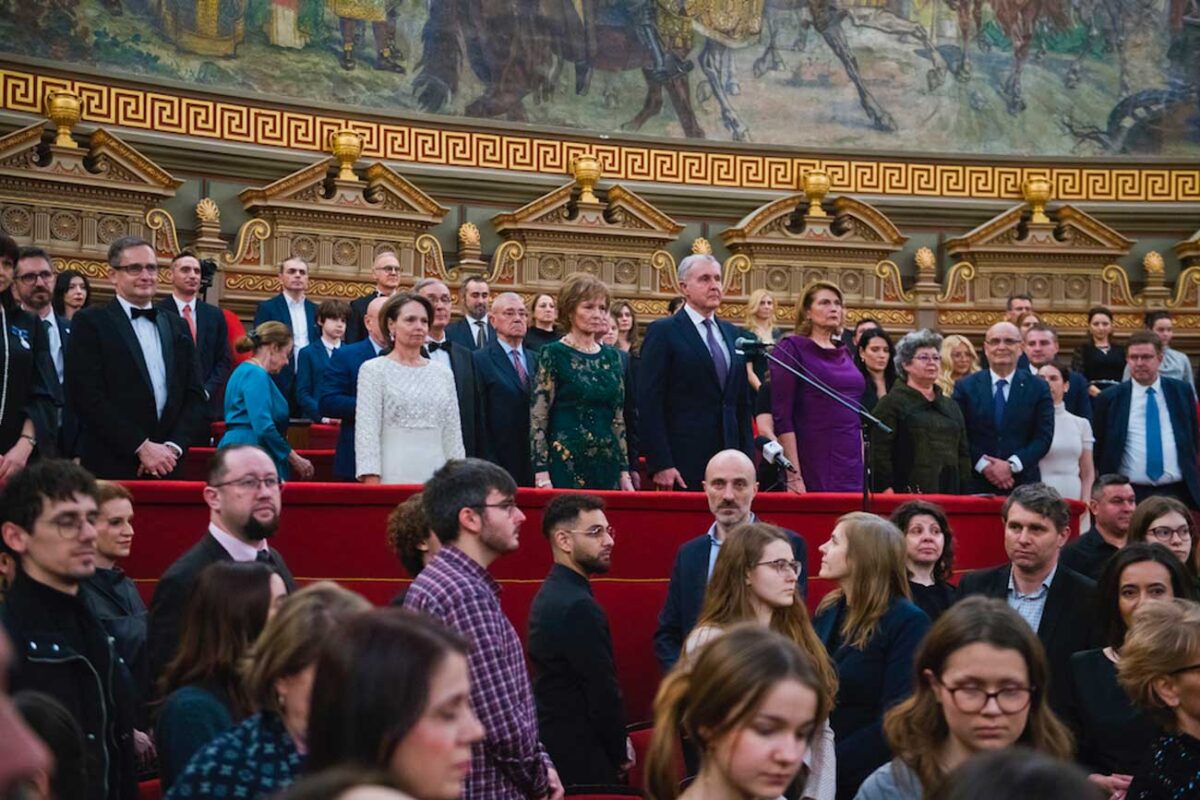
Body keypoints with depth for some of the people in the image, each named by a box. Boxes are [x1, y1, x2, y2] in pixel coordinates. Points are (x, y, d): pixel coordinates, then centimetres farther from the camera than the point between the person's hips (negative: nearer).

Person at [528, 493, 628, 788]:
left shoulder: (550, 595, 11)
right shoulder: (578, 606, -20)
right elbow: (603, 690, -19)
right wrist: (621, 754, -5)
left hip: (553, 740, 10)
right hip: (581, 754, -10)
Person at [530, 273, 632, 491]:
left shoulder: (612, 357, 12)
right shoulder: (553, 355, -4)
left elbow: (618, 418, 15)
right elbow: (537, 420, -8)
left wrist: (624, 471, 10)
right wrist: (541, 476, -15)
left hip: (607, 466, 5)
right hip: (566, 464, -5)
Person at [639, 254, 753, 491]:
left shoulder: (731, 334, 17)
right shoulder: (663, 332, -2)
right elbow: (649, 404, -8)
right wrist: (660, 465, -15)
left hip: (729, 458, 5)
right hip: (683, 461, -5)